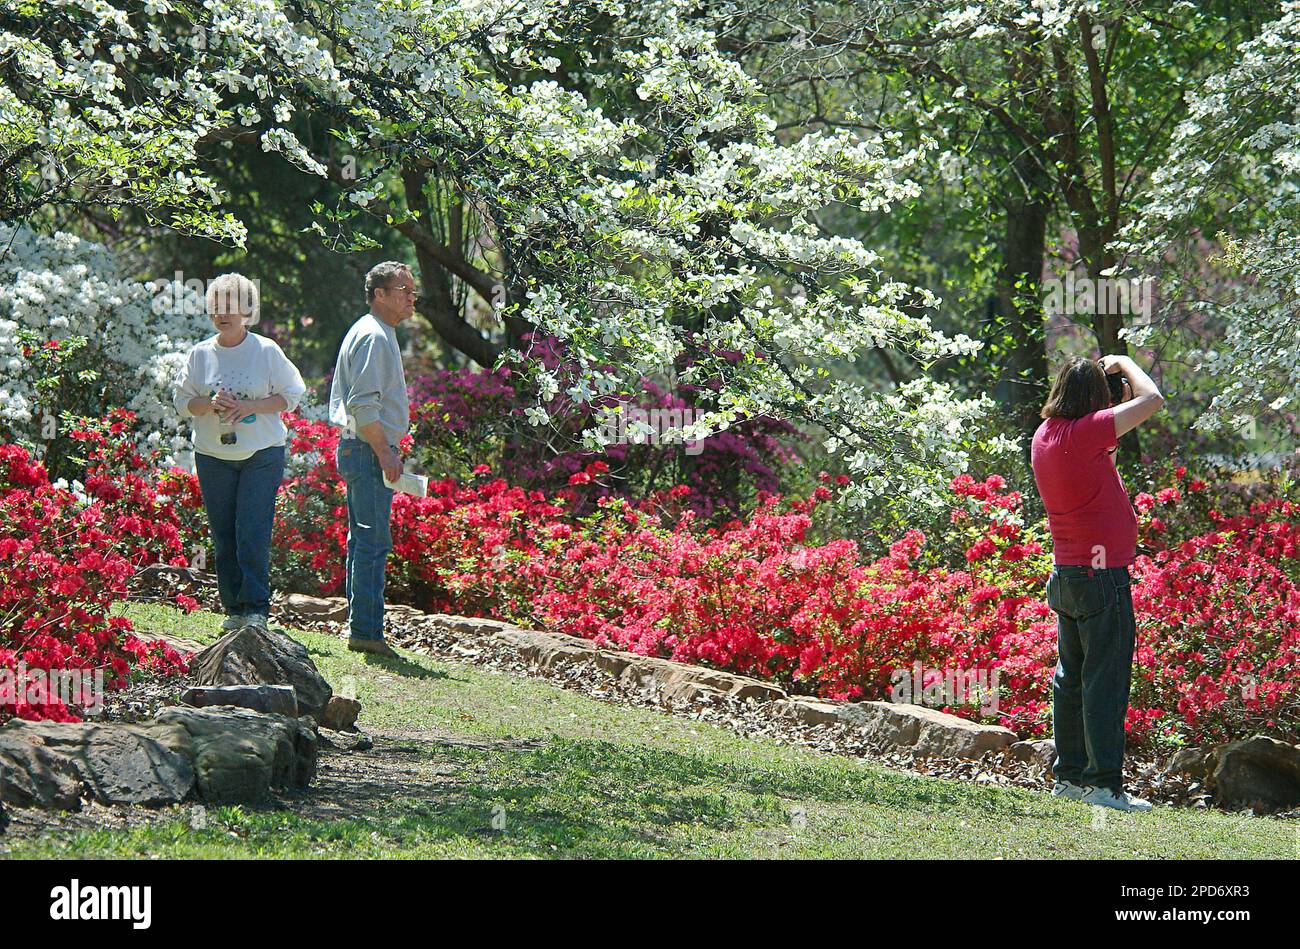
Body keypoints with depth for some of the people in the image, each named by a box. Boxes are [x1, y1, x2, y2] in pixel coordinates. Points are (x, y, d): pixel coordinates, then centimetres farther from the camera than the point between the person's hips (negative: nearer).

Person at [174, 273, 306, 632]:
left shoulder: (266, 351, -2)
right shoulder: (201, 354, 6)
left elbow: (290, 395, 1)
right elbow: (183, 401, 9)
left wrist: (251, 406, -13)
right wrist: (211, 404, -12)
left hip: (262, 455, -3)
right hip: (213, 457, 3)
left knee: (253, 535, -11)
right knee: (223, 537, 4)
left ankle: (256, 608, -5)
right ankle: (234, 609, 13)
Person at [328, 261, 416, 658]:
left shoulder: (378, 334, 19)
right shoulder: (372, 336, -14)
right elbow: (363, 405, -22)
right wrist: (384, 453, -20)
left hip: (365, 449, 11)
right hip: (368, 449, -11)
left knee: (363, 541, 14)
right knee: (374, 541, -11)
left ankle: (360, 627, 19)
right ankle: (366, 631, -12)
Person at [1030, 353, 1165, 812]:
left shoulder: (1045, 434, 8)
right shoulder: (1083, 433, -17)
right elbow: (1152, 399, -17)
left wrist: (1120, 398, 17)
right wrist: (1122, 363, 0)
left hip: (1066, 575, 9)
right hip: (1102, 574, -9)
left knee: (1071, 678, 14)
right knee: (1105, 680, -6)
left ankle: (1069, 775, 20)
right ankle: (1103, 783, -7)